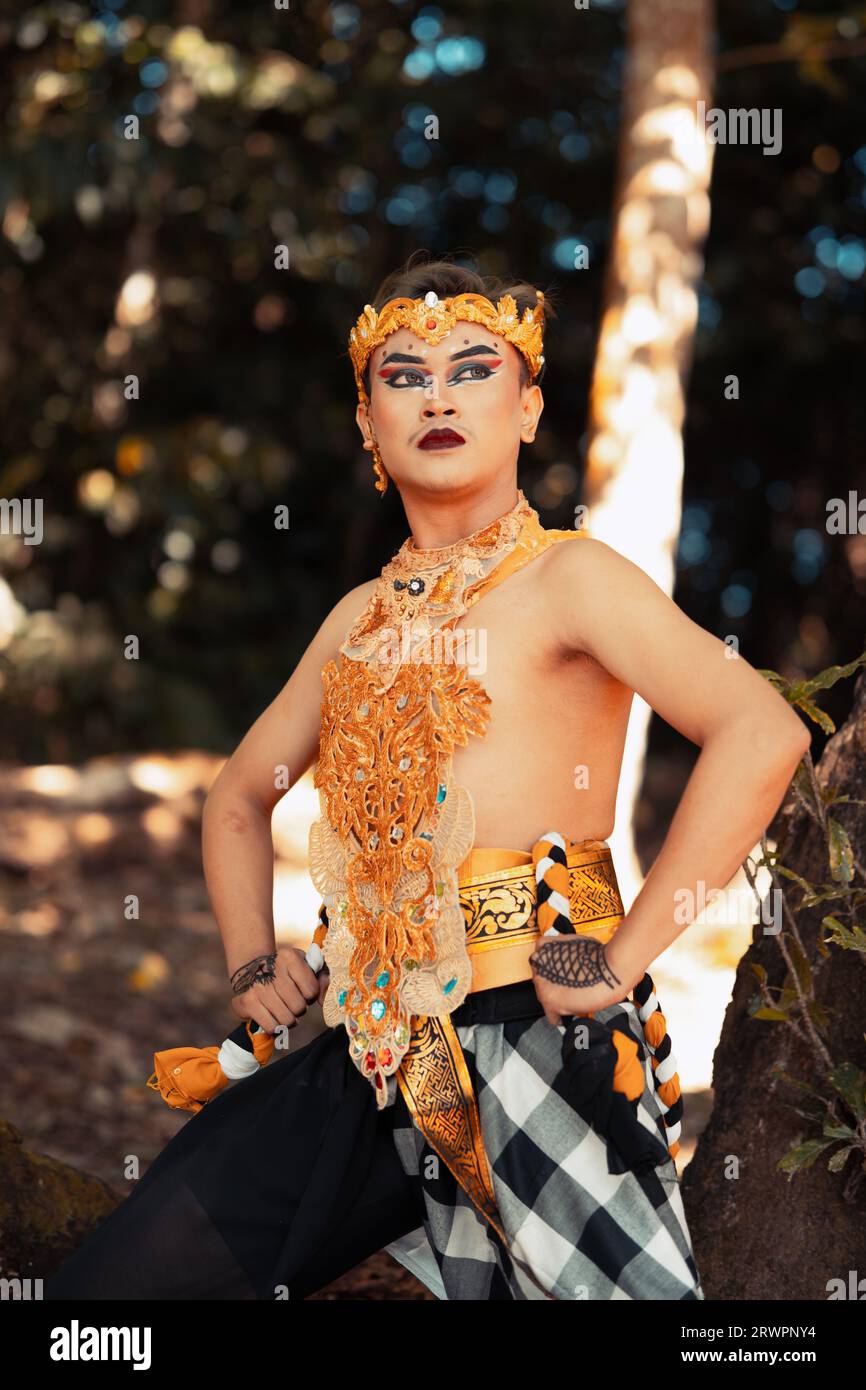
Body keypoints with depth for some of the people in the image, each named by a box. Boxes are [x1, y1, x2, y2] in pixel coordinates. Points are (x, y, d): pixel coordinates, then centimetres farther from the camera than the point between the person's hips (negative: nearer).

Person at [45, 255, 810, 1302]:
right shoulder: (362, 618, 15)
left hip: (543, 1041, -6)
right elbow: (241, 794, 30)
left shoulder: (568, 578, -4)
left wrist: (624, 958, -19)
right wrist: (251, 960, 14)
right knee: (103, 1286, 2)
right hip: (377, 1052, 6)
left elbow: (763, 733, -20)